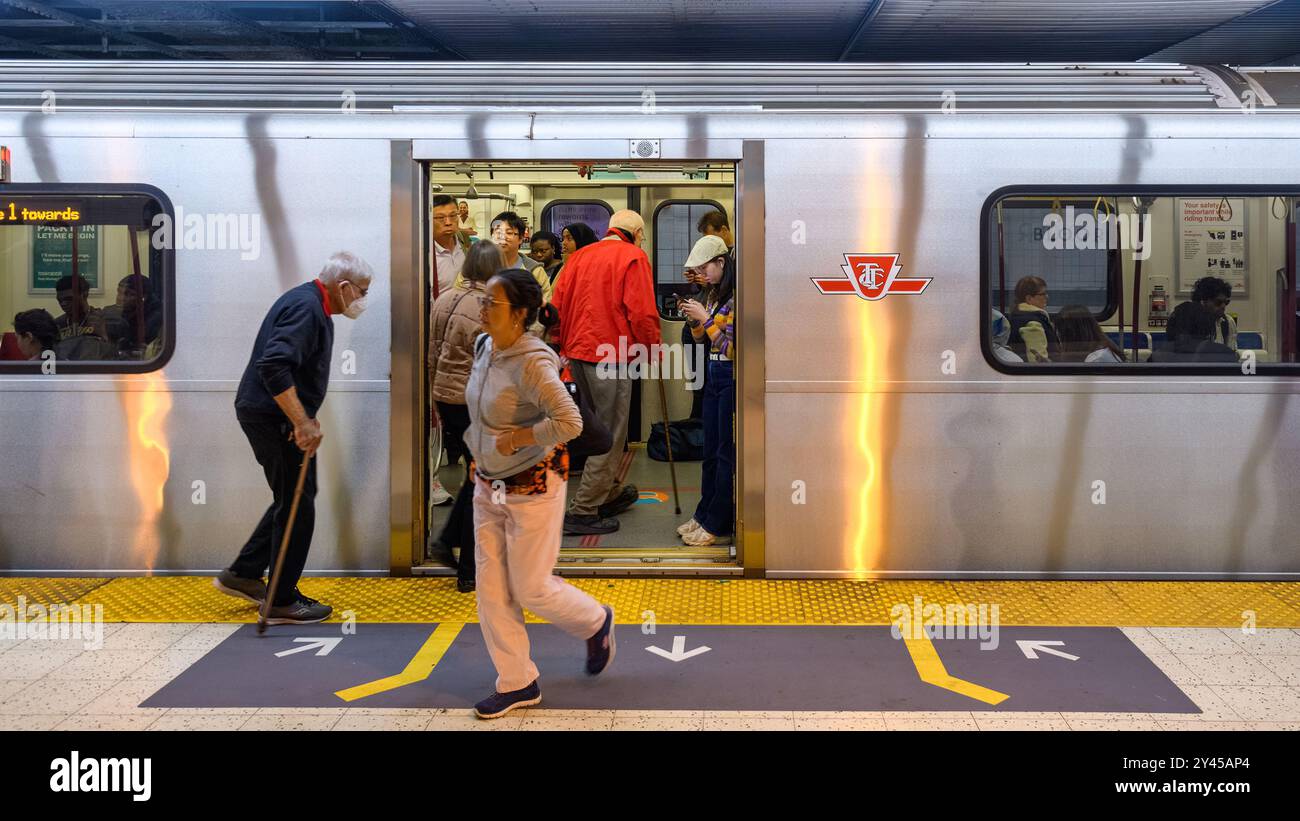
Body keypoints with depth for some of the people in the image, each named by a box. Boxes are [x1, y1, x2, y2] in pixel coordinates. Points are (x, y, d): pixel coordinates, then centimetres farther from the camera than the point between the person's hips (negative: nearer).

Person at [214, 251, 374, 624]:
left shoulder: (312, 303, 13)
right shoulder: (306, 307, -21)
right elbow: (273, 366, -32)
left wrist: (306, 418, 19)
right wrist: (303, 423, -32)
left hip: (274, 416, 11)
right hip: (272, 416, -11)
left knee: (296, 497, 19)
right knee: (296, 506, -2)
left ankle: (243, 574, 27)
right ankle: (282, 602, 8)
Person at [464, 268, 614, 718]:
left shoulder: (533, 363, -24)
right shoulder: (484, 348, 2)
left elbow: (569, 422, -33)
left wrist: (516, 438, -23)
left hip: (532, 490, -8)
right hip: (489, 488, 8)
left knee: (531, 587, 4)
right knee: (492, 590, 9)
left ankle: (596, 622, 34)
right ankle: (516, 683, 22)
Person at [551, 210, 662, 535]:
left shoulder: (580, 256, 14)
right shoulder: (634, 257, -6)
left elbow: (558, 306, 12)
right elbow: (642, 313, -14)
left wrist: (565, 347, 21)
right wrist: (654, 349, 0)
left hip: (577, 352, 8)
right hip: (611, 356, -7)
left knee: (601, 426, 21)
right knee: (610, 435, 0)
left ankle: (610, 493, 34)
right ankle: (582, 511, -1)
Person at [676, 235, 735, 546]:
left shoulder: (736, 296, -16)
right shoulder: (713, 293, 12)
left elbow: (731, 346, -17)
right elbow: (702, 339, 19)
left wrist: (705, 317, -15)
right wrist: (693, 319, 1)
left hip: (731, 377, -9)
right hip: (714, 376, 9)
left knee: (727, 454, -2)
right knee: (710, 451, 15)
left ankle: (718, 526, 5)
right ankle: (704, 515, 24)